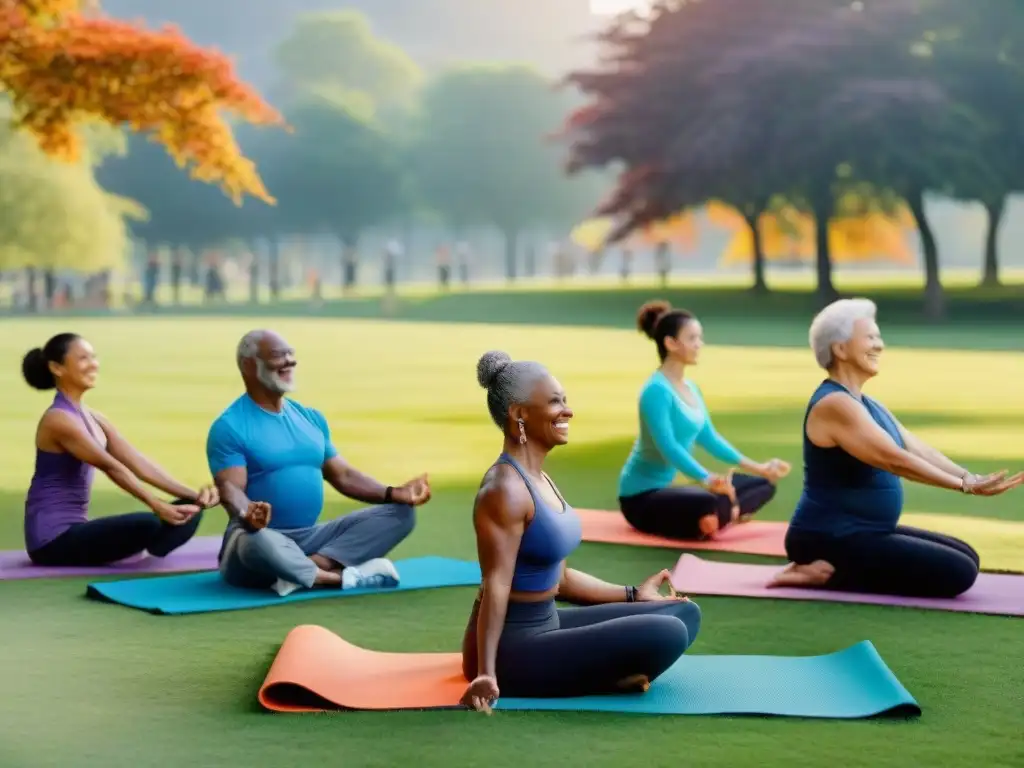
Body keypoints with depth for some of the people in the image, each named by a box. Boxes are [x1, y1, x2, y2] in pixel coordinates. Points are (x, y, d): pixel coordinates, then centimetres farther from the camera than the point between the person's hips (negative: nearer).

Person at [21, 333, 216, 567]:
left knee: (189, 512, -1)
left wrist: (193, 495, -8)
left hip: (74, 529, 9)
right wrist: (156, 505, -34)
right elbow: (111, 467, -24)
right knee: (147, 525, -30)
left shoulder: (94, 419, 14)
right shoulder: (58, 419, -13)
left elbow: (139, 464, 5)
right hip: (53, 537, -9)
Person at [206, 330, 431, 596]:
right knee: (257, 541, -43)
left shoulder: (311, 418, 15)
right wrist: (247, 515, -41)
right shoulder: (230, 426, -7)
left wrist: (393, 493, -3)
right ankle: (343, 577, -26)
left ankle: (309, 567, -28)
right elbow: (231, 488, -17)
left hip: (311, 537, 7)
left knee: (399, 513, -8)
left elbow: (343, 476, 14)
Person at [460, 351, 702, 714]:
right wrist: (487, 673, -35)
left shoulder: (539, 479, 11)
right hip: (513, 647, -10)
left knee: (685, 613, 11)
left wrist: (632, 594, 26)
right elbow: (496, 585, -28)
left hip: (548, 624, 10)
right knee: (668, 634, -22)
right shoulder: (505, 490, -19)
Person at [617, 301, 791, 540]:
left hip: (670, 486, 10)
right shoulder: (657, 390, -20)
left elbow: (708, 437, 18)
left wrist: (757, 467, 16)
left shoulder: (690, 387, 9)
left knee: (763, 484, 11)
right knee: (710, 504, -39)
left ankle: (724, 514, -8)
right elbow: (668, 448, -32)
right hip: (643, 495, -10)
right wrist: (707, 480, -46)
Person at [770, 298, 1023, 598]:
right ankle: (830, 574, -10)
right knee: (958, 572, -16)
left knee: (966, 556, 14)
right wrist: (965, 486, -22)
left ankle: (836, 569, 9)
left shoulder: (865, 404, 14)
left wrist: (972, 478, -5)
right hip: (830, 540, -10)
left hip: (860, 535, 10)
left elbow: (917, 449, 9)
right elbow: (895, 460, -23)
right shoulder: (834, 405, -17)